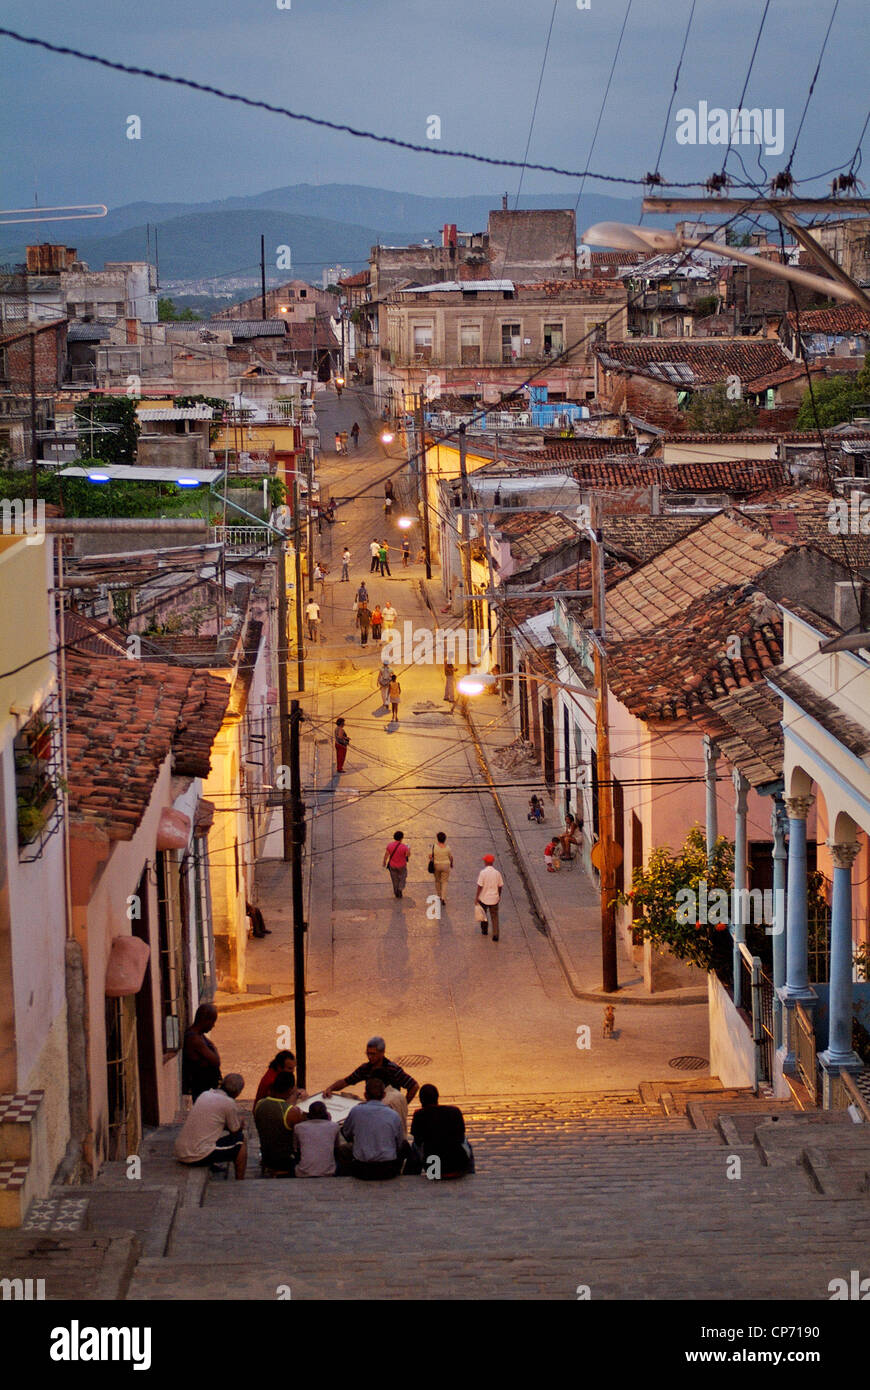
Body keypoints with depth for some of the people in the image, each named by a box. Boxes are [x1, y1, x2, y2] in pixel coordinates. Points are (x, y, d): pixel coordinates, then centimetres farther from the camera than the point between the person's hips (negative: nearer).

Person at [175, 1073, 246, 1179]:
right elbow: (235, 1131, 4)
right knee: (241, 1145, 10)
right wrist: (241, 1120, 25)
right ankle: (239, 1182, 16)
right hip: (198, 1157, -8)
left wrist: (238, 1124, 26)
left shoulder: (205, 1094, 12)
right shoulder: (229, 1103, -10)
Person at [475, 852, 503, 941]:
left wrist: (476, 897, -6)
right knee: (494, 916, 5)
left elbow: (480, 886, -15)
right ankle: (495, 934, -3)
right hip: (494, 899, 2)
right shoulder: (497, 873, -4)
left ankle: (484, 930, 34)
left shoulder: (483, 872, -15)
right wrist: (499, 896, 19)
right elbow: (500, 886, 4)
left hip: (484, 898, -2)